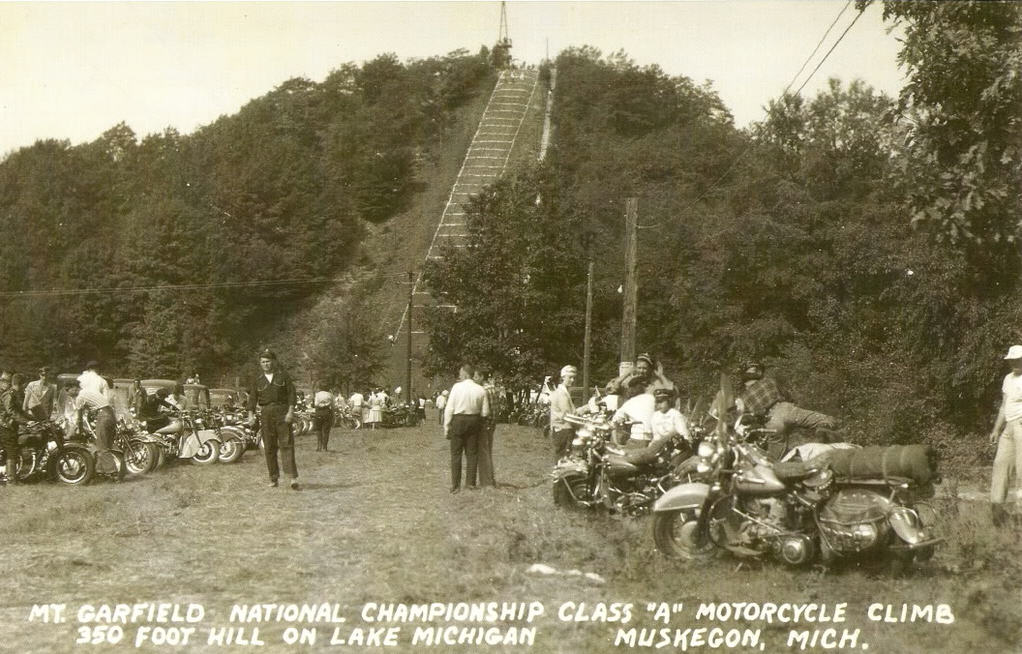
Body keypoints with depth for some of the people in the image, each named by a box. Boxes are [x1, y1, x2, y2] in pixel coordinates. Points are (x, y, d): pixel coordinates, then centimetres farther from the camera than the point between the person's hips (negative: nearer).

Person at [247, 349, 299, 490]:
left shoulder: (283, 376, 6)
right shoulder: (258, 380, 12)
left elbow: (292, 393, 2)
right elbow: (252, 397, 8)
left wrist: (291, 411, -9)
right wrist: (251, 414, -6)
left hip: (282, 412, -2)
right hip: (266, 414, 3)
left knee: (287, 445, -10)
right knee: (269, 447, 3)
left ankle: (293, 479, -16)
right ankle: (273, 479, 11)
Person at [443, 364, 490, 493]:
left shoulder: (457, 387, -9)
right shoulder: (480, 390, -1)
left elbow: (449, 408, -10)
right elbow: (485, 413, 2)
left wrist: (446, 427, -5)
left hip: (458, 420, -3)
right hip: (475, 421, 3)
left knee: (456, 453, 4)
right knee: (472, 453, 13)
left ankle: (456, 485, 4)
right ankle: (471, 482, 15)